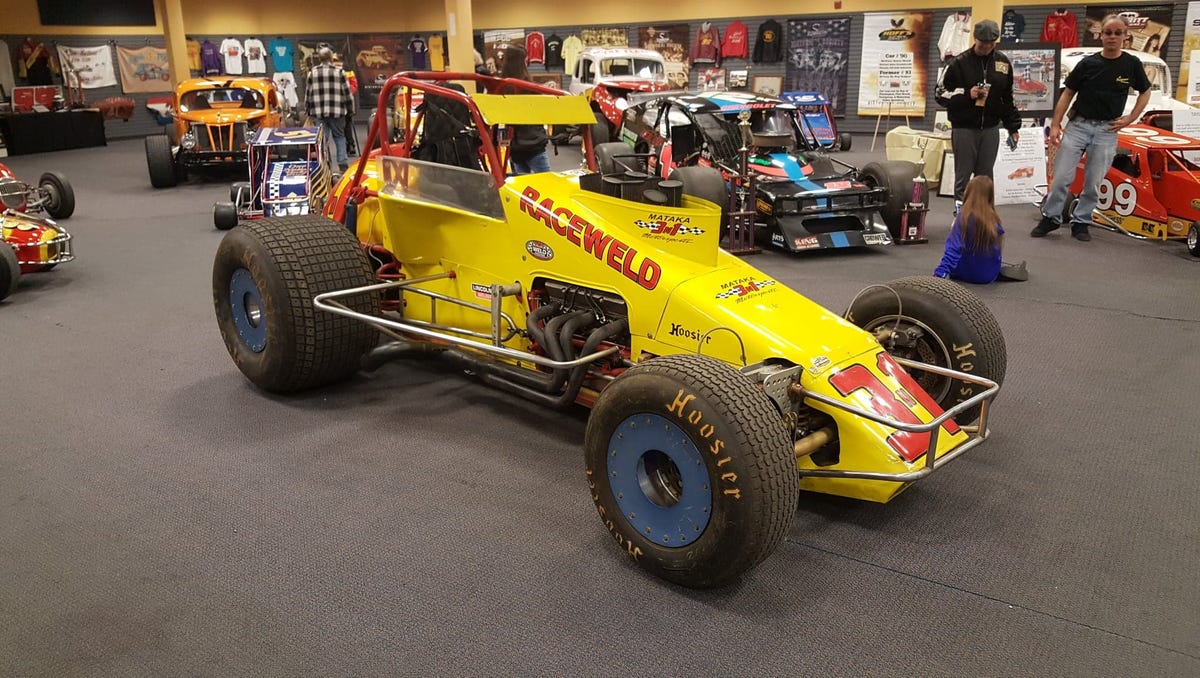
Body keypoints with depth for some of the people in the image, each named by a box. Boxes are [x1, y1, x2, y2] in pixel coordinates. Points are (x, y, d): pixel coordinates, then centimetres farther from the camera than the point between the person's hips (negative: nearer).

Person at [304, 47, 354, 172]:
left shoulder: (312, 73, 4)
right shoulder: (339, 72, -1)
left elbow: (307, 93, 8)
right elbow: (347, 92, 1)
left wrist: (308, 110, 18)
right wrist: (350, 109, 12)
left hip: (318, 112, 1)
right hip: (337, 111, -1)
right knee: (339, 136, 11)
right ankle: (343, 163, 2)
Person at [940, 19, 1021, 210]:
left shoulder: (1003, 62, 6)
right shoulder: (960, 63, -6)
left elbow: (1007, 98, 13)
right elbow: (943, 94, -5)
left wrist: (1013, 127, 12)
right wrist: (967, 95, -19)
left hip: (990, 128, 3)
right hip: (964, 128, -3)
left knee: (985, 178, 7)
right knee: (963, 177, 1)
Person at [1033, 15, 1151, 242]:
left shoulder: (1132, 64, 1)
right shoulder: (1088, 63, -1)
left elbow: (1145, 92, 15)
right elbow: (1067, 94, 3)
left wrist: (1131, 118, 4)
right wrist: (1055, 124, -4)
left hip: (1107, 130, 1)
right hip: (1078, 125, 0)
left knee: (1093, 183, 4)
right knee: (1061, 177, -5)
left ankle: (1081, 222, 16)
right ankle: (1050, 218, 8)